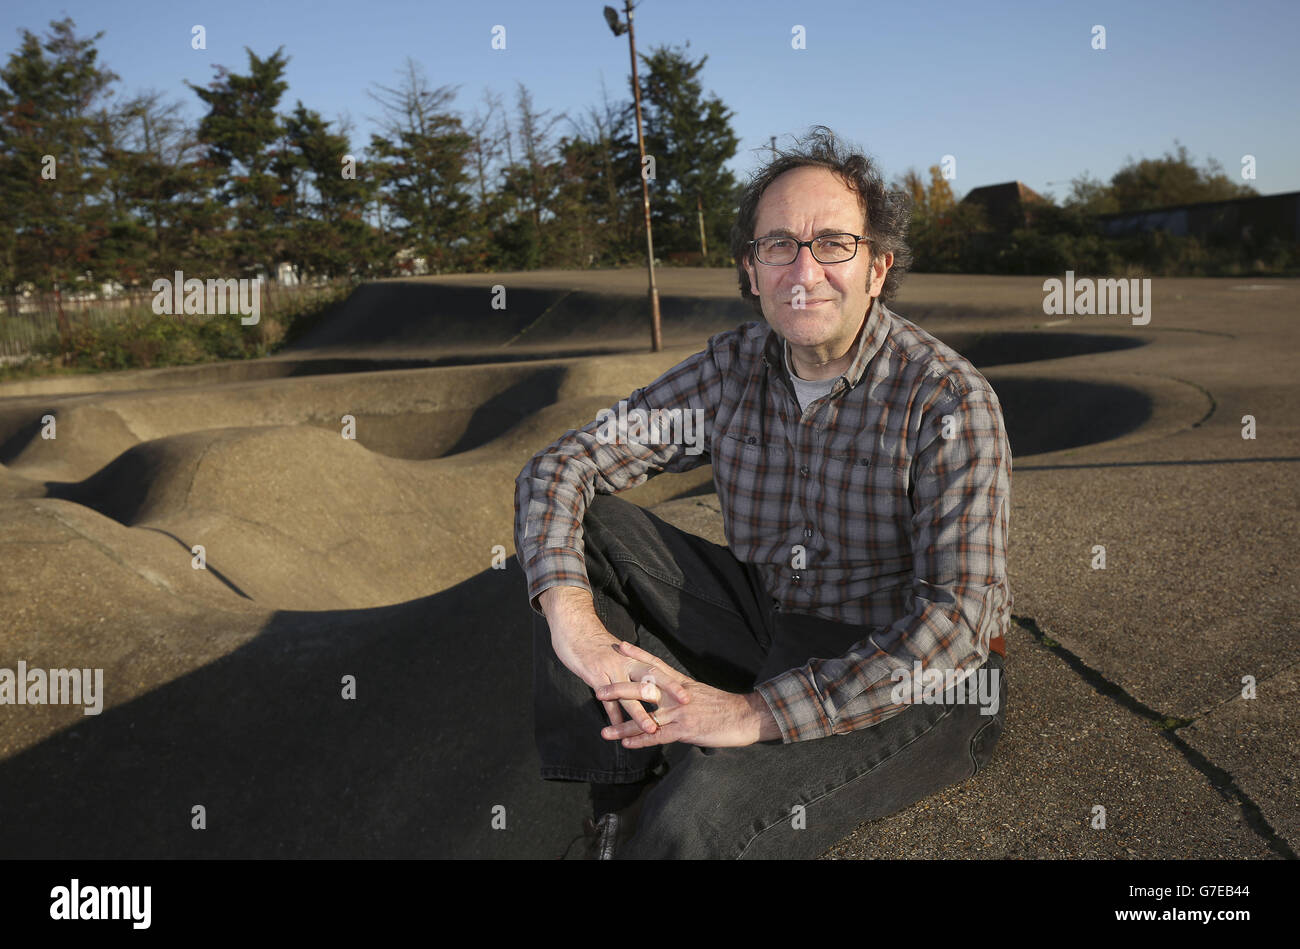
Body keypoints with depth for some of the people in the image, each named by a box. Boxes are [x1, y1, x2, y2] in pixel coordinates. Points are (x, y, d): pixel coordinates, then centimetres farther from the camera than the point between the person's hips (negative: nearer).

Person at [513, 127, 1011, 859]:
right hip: (769, 623, 6)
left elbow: (958, 617, -26)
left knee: (695, 818, -33)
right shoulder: (733, 368, -3)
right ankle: (625, 797, -10)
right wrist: (571, 618, -25)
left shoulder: (950, 400, -19)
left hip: (916, 688, -6)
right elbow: (562, 464, -5)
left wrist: (760, 711, -33)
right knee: (577, 524, -9)